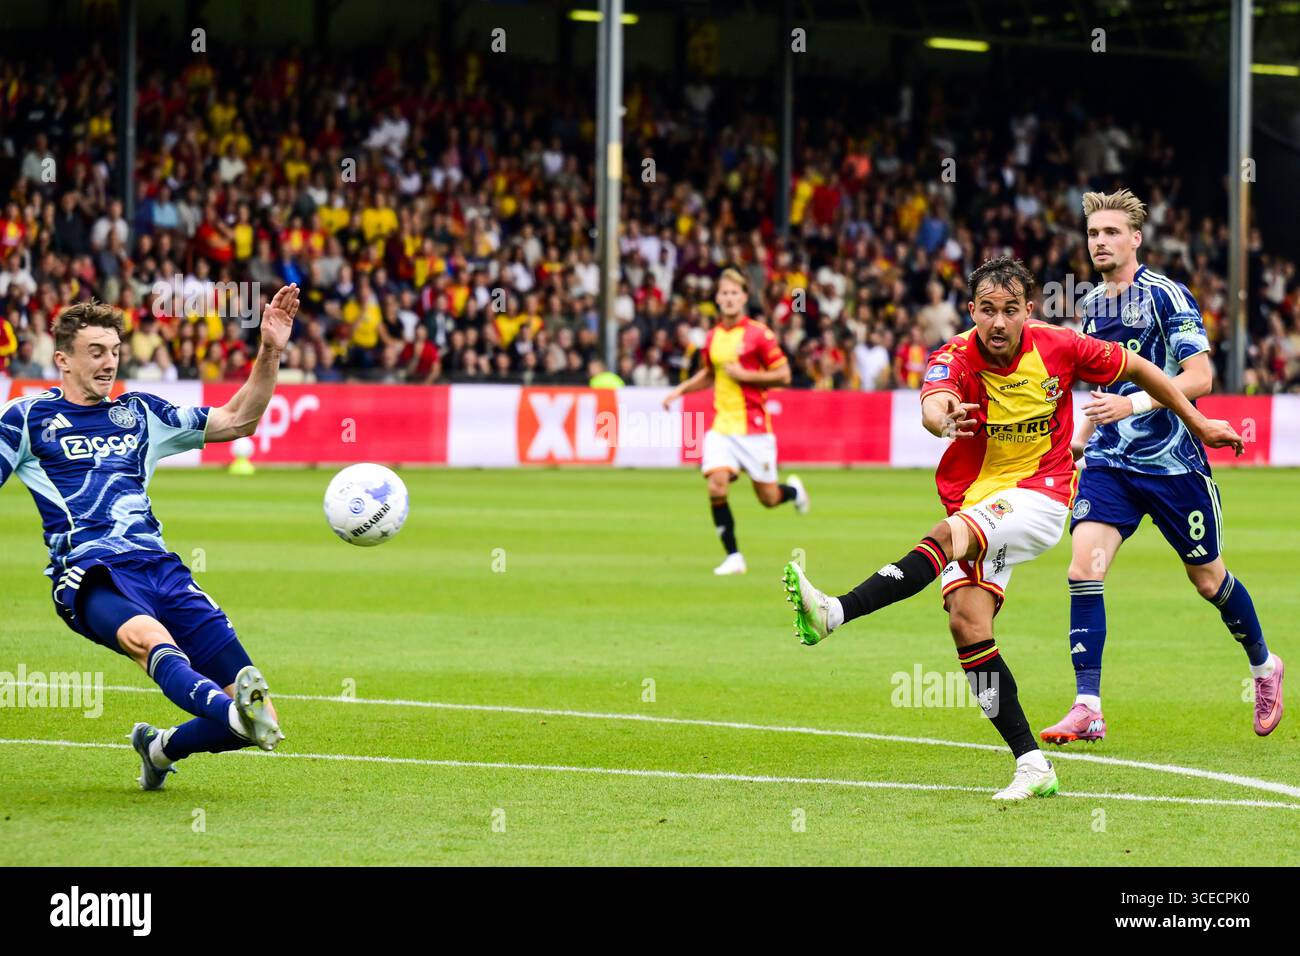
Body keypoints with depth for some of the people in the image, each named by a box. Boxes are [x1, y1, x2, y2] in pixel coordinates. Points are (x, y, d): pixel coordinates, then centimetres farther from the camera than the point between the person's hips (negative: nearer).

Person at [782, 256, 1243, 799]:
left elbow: (1137, 369, 8)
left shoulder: (1057, 347, -9)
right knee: (968, 626, -13)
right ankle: (1032, 764, -9)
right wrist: (945, 420, -61)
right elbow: (933, 403, -36)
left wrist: (1199, 424, 14)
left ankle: (834, 614, -44)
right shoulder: (955, 359, -12)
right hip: (974, 505, 3)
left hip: (1039, 495, -3)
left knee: (950, 536, -32)